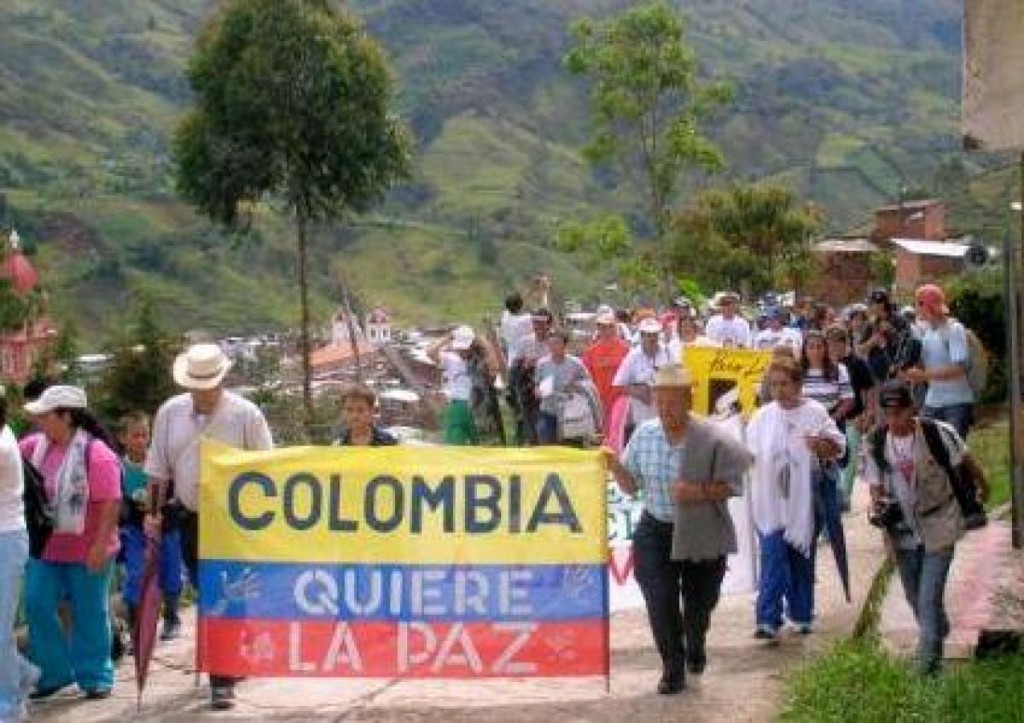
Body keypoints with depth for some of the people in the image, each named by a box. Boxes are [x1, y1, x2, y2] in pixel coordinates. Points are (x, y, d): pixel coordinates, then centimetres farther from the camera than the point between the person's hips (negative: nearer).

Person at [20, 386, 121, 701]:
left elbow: (111, 503, -20)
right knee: (37, 605, 5)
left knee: (89, 614, 5)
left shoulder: (96, 454, -18)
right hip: (46, 548, 7)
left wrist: (100, 546, -22)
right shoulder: (37, 445, 4)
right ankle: (55, 672, 20)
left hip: (87, 553, -7)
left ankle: (95, 677, 19)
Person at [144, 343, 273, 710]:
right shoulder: (170, 412, 2)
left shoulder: (245, 414, -10)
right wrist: (153, 512, 3)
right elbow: (158, 469, 9)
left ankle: (222, 680, -4)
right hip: (190, 519, 4)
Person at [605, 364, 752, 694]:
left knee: (699, 601, 15)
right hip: (656, 531, 2)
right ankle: (673, 669, 8)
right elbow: (631, 484, 6)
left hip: (701, 534, -2)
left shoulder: (712, 439, -15)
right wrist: (615, 466, -14)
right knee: (660, 601, -8)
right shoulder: (644, 434, -3)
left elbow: (732, 484, -10)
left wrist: (699, 492, -26)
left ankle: (695, 644, 48)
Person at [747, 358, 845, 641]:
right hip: (770, 500, 1)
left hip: (803, 499, -1)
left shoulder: (815, 413, -1)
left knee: (802, 558, 11)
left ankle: (801, 614, 26)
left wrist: (821, 445, -17)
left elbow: (838, 448, 2)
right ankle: (769, 620, -14)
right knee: (772, 557, -9)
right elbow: (750, 453, 16)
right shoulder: (763, 416, 6)